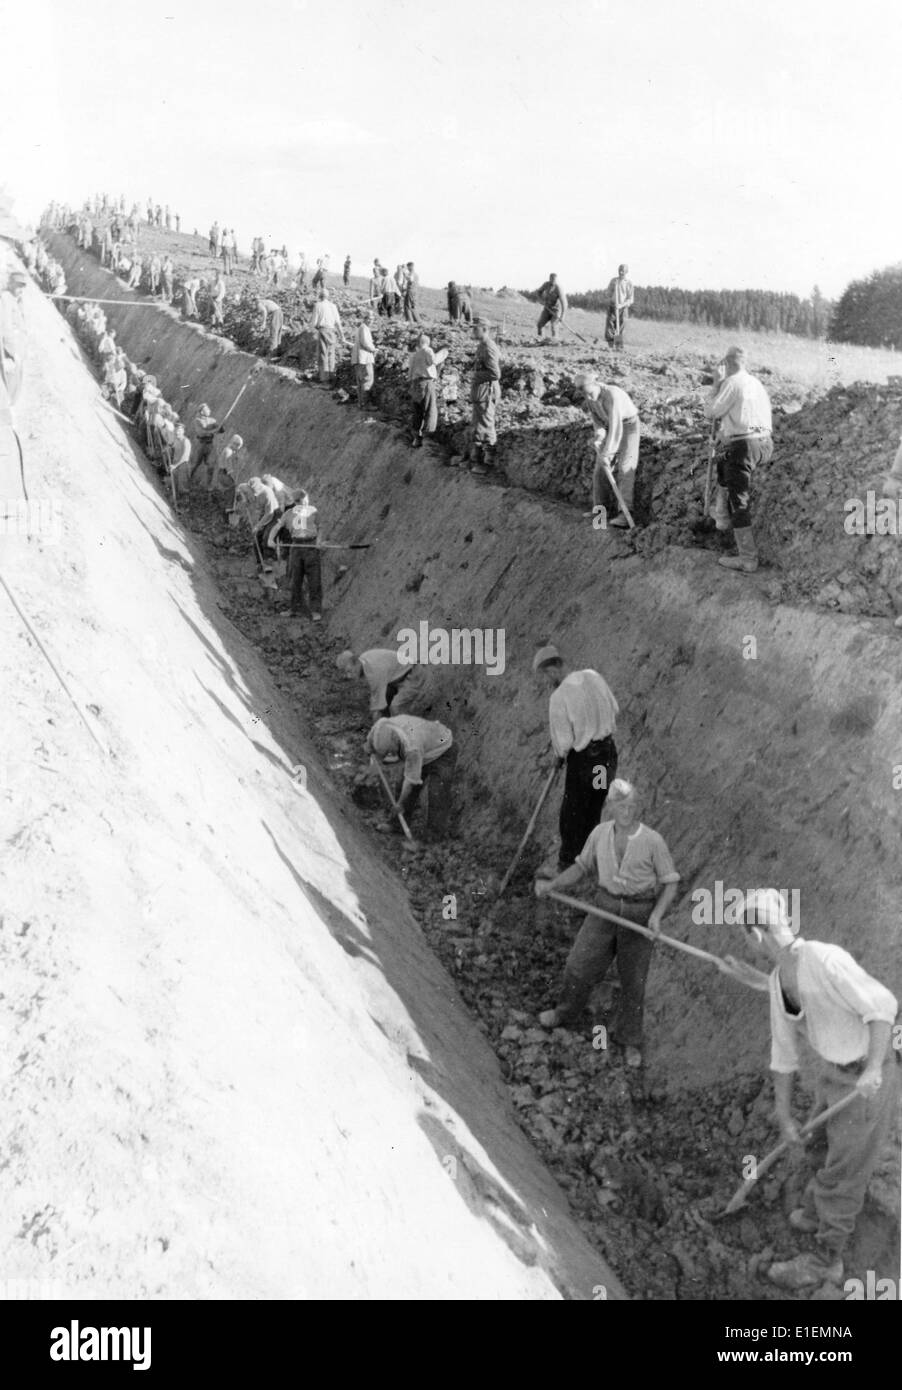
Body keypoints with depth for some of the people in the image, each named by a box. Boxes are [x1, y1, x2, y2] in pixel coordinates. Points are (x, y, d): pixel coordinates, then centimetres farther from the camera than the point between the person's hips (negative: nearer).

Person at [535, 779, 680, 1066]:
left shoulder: (653, 841, -13)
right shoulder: (600, 833, -4)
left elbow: (670, 883, -7)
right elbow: (582, 867, 9)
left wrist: (657, 914, -22)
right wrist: (552, 885, -4)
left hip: (641, 913, -3)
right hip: (606, 906, 3)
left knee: (633, 979, 7)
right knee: (580, 966, 7)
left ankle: (629, 1039, 28)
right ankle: (566, 1013, 37)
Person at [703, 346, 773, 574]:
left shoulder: (731, 383, -8)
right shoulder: (757, 383, 17)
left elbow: (711, 412, -4)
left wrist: (716, 384, 4)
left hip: (743, 444, -9)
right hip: (764, 444, 9)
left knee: (739, 502, -4)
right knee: (723, 463, 34)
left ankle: (747, 559, -4)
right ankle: (721, 518, 38)